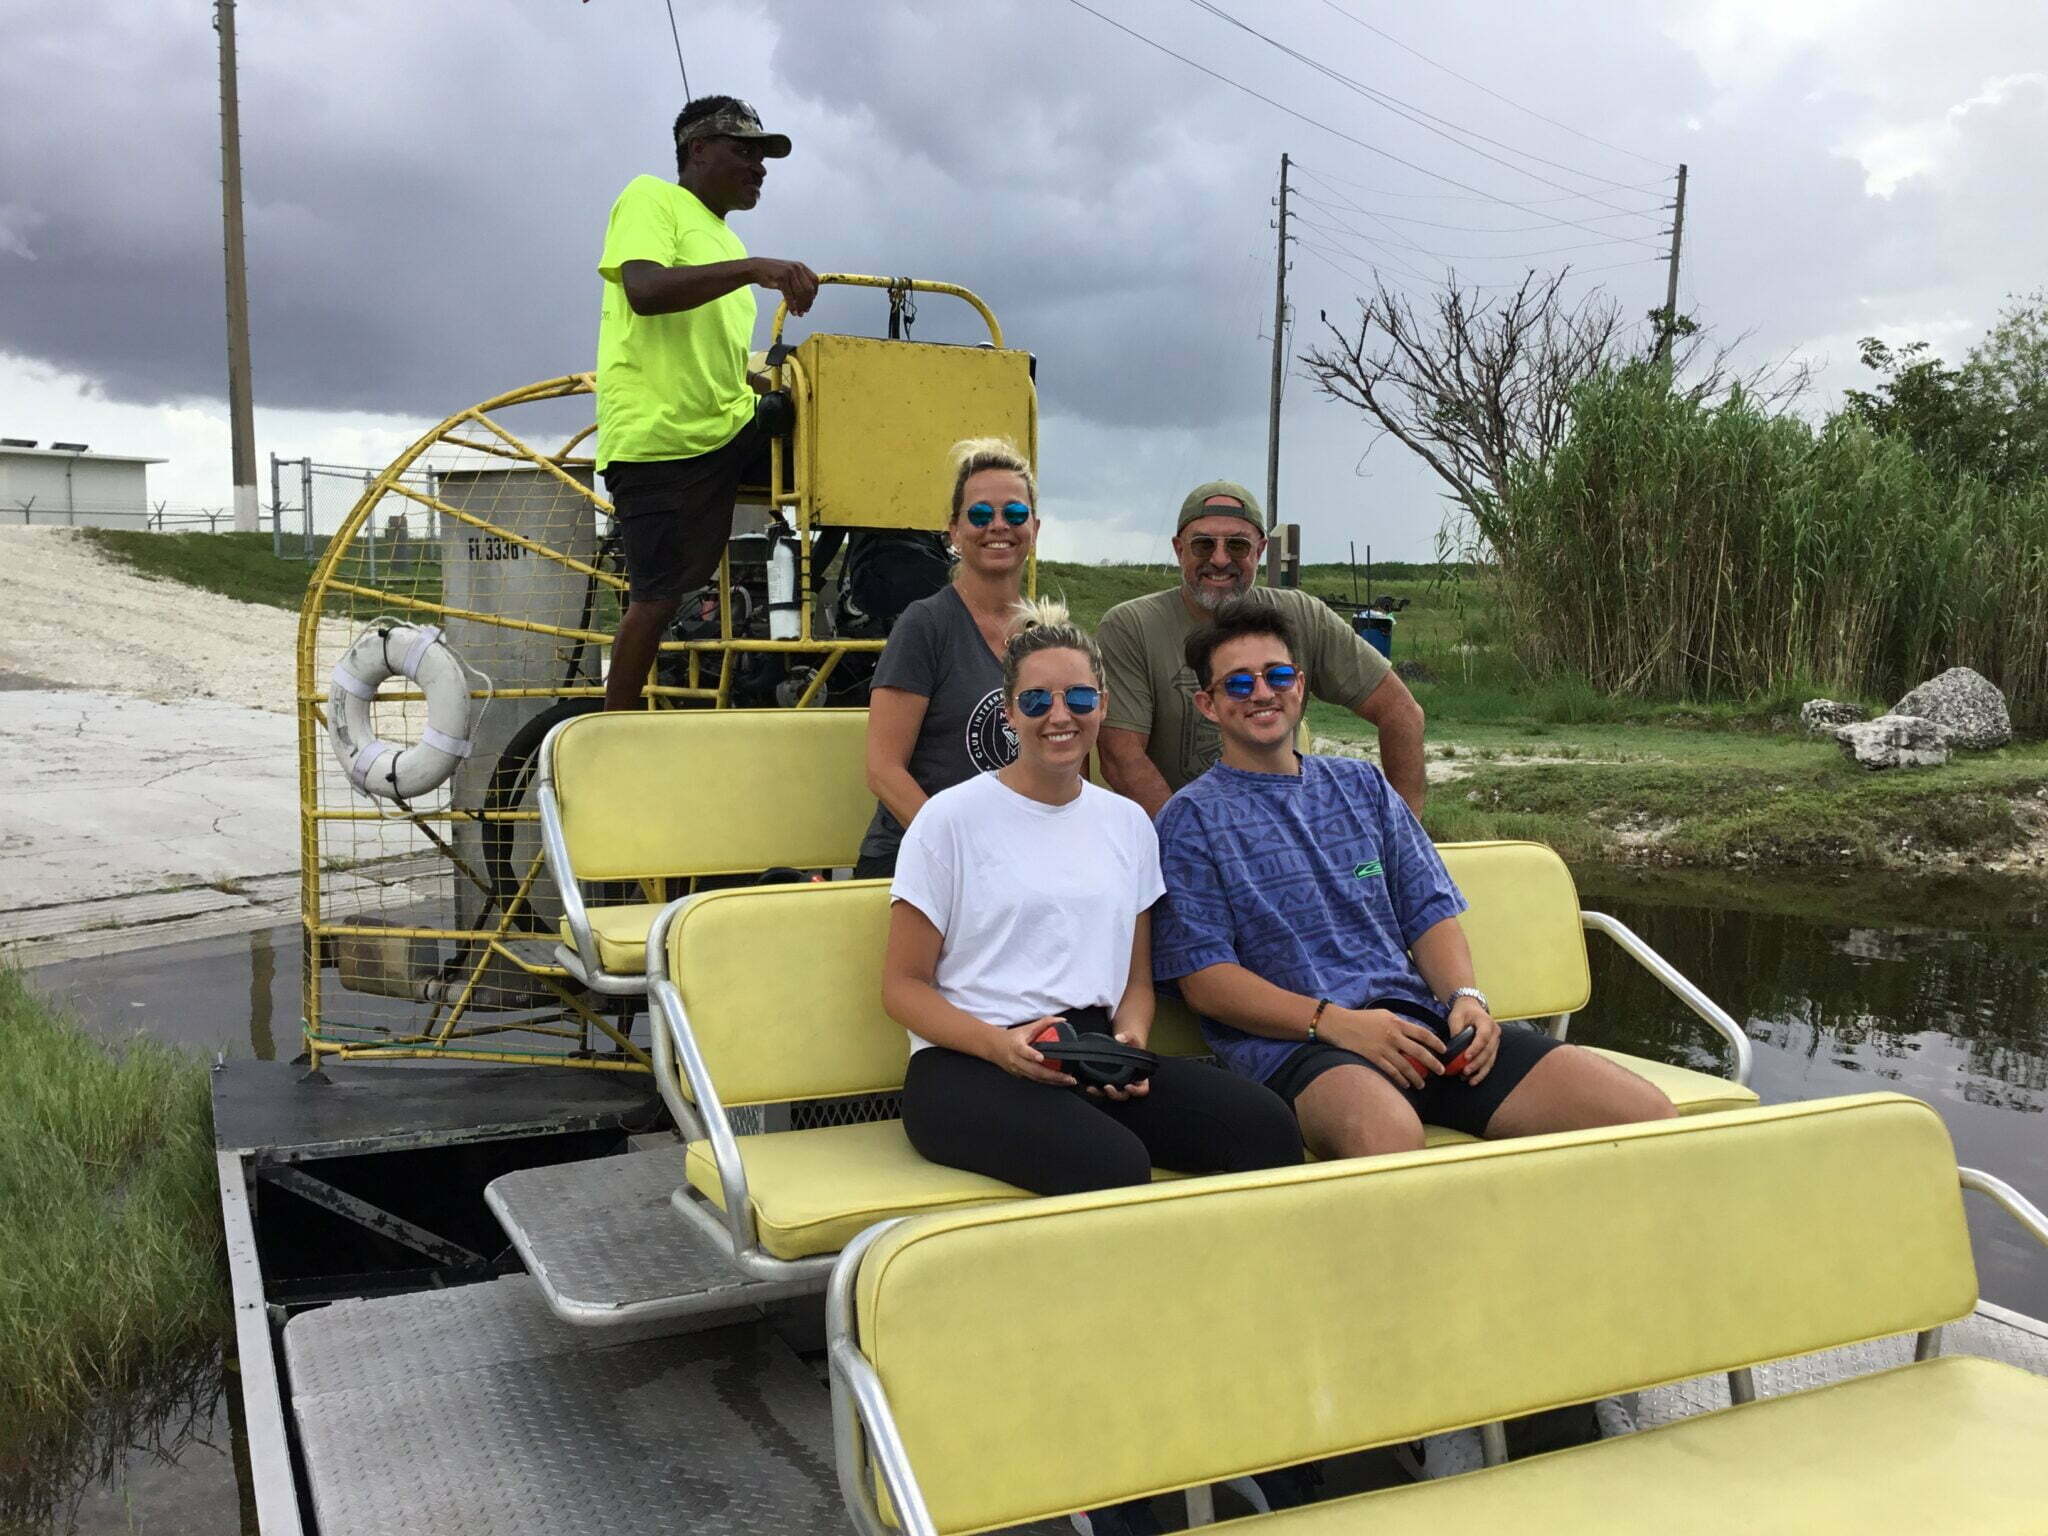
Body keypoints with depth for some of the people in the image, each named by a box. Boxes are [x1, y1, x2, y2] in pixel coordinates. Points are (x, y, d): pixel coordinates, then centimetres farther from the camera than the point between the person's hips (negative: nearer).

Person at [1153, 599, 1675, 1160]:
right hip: (1293, 1045, -5)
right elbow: (1204, 978, -4)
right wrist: (1334, 1022, -16)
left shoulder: (1362, 785, 21)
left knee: (1646, 1113, -12)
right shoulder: (1193, 818, 5)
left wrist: (1464, 997, -3)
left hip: (1418, 1023, 5)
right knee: (1386, 1131, -42)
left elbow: (1430, 913, 19)